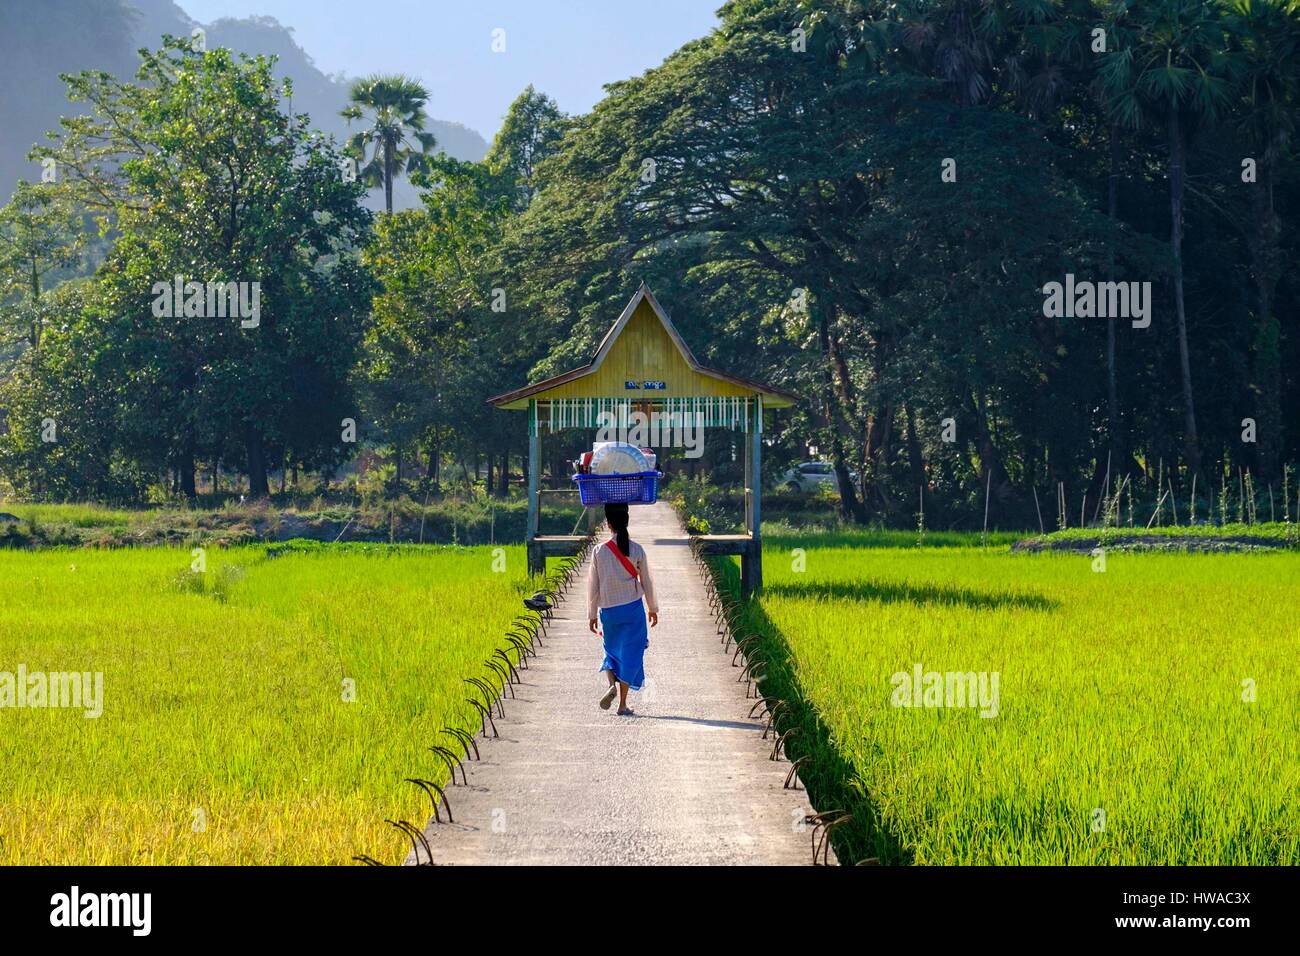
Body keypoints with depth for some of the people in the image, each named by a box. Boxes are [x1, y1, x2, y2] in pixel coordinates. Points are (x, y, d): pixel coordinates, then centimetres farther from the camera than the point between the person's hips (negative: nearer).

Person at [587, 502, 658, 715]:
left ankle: (612, 684, -10)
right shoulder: (637, 550, -7)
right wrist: (652, 608, 14)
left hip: (609, 610, 1)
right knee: (630, 652, 6)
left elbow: (593, 585, -2)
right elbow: (646, 582, 1)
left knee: (612, 650, 18)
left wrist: (592, 615, 8)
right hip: (633, 608, -1)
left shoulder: (600, 551, -7)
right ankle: (623, 704, 3)